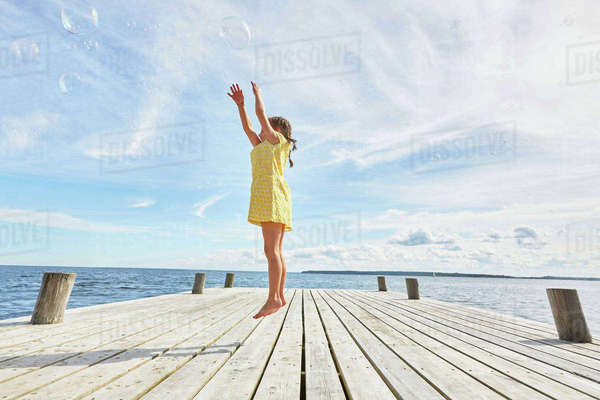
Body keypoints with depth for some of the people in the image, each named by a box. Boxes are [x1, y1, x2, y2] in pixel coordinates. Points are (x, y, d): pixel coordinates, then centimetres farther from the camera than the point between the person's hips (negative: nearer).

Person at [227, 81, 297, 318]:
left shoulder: (277, 139, 8)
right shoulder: (262, 147, 30)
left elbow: (261, 114, 11)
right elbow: (247, 128, 34)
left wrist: (257, 93, 28)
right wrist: (240, 104, 34)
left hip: (272, 193, -10)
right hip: (268, 199, 10)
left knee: (271, 250, -16)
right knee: (276, 251, 5)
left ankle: (273, 298, -17)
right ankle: (279, 296, 8)